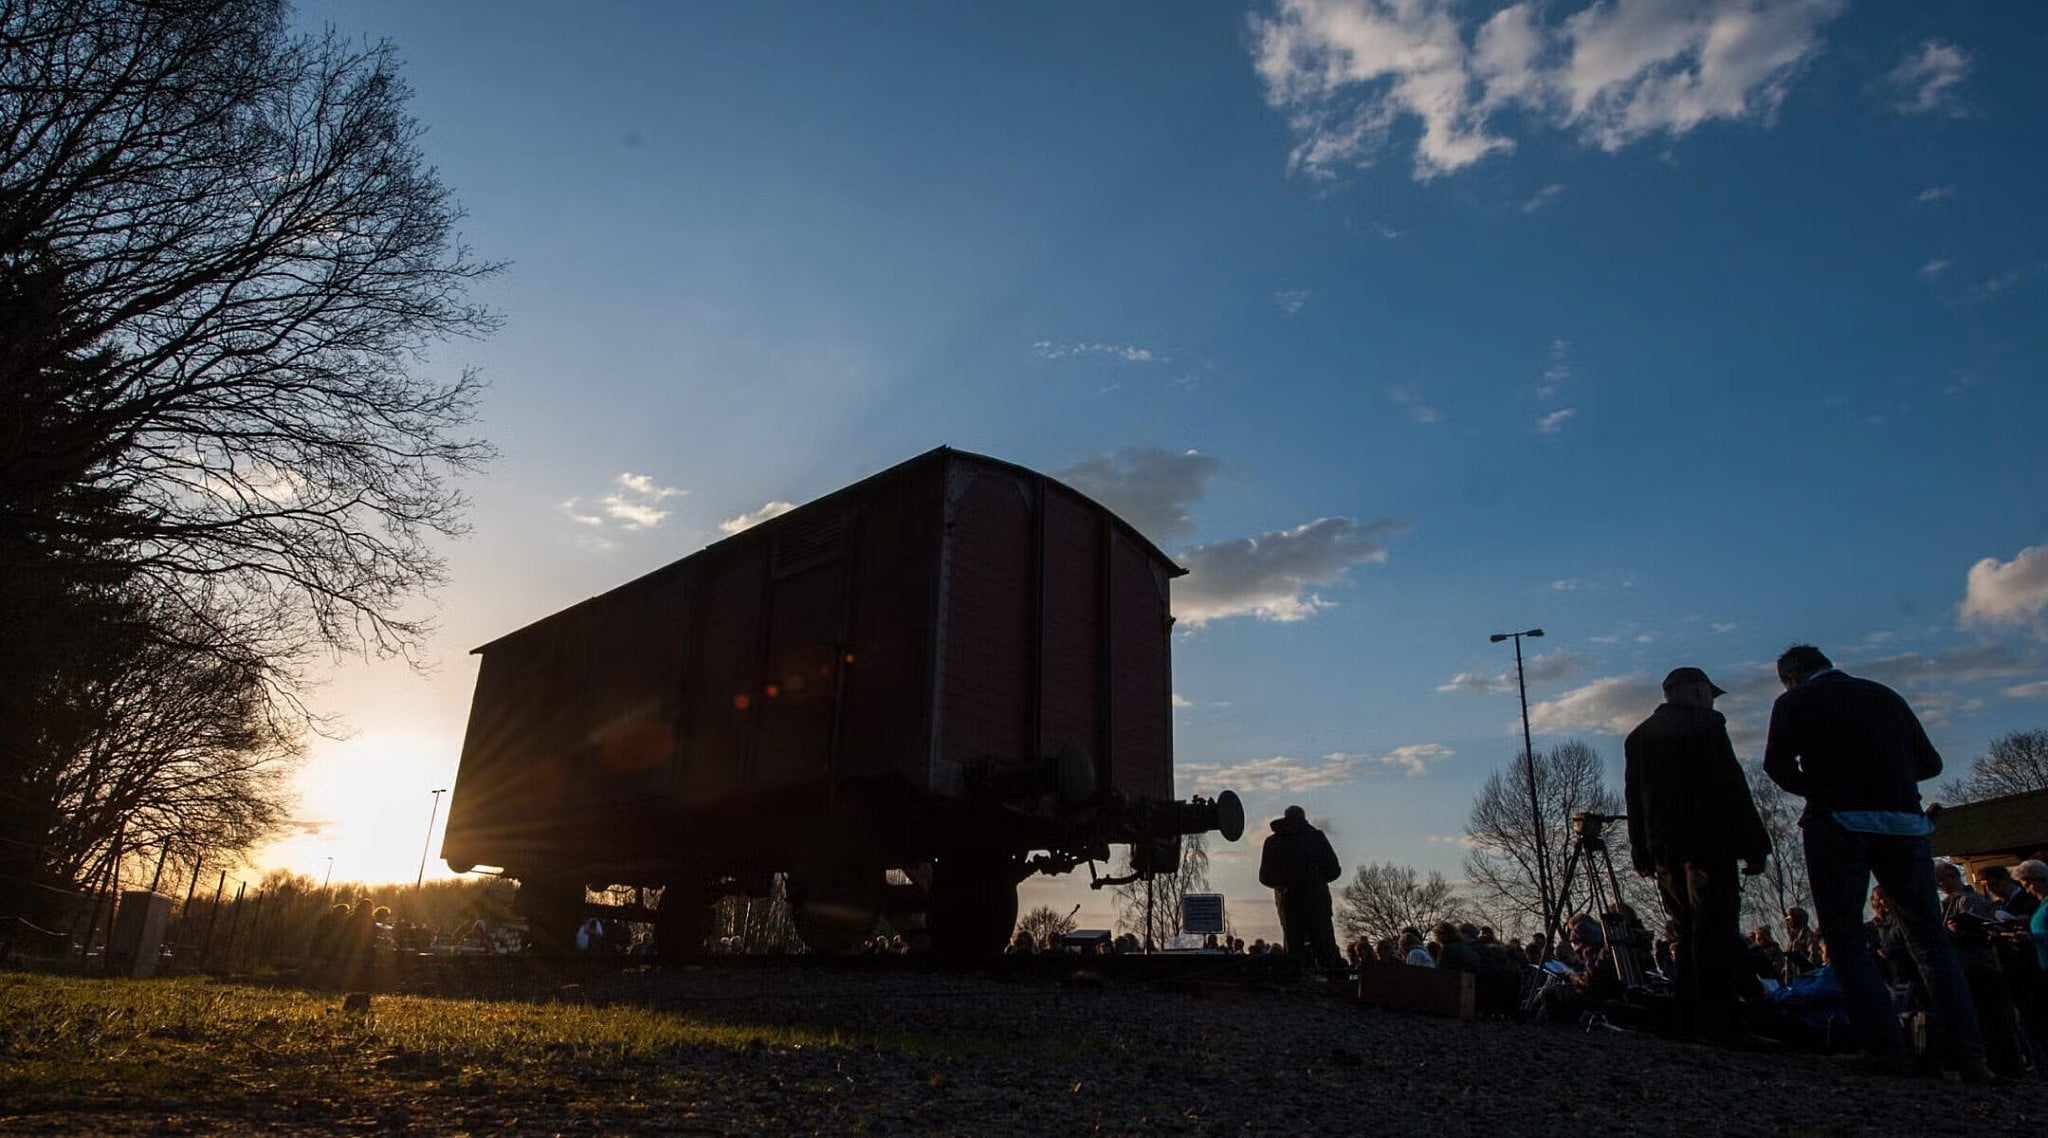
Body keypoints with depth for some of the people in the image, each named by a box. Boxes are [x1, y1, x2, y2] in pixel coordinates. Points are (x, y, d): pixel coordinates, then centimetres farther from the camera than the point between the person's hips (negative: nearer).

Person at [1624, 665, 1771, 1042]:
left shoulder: (1638, 736, 16)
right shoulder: (1706, 725, -3)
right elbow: (1732, 789, -8)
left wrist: (1642, 854, 17)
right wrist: (1754, 846, -5)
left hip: (1663, 850, 6)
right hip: (1707, 844, -6)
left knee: (1688, 934, 11)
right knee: (1716, 933, -7)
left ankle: (1690, 1024, 11)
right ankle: (1718, 1025, -11)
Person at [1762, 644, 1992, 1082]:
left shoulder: (1795, 701, 6)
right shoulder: (1885, 695, 18)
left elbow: (1777, 764, -6)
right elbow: (1930, 762, 15)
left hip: (1838, 821, -4)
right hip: (1904, 821, 4)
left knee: (1846, 939, 2)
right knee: (1929, 939, 11)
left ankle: (1886, 1049, -6)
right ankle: (1969, 1056, 6)